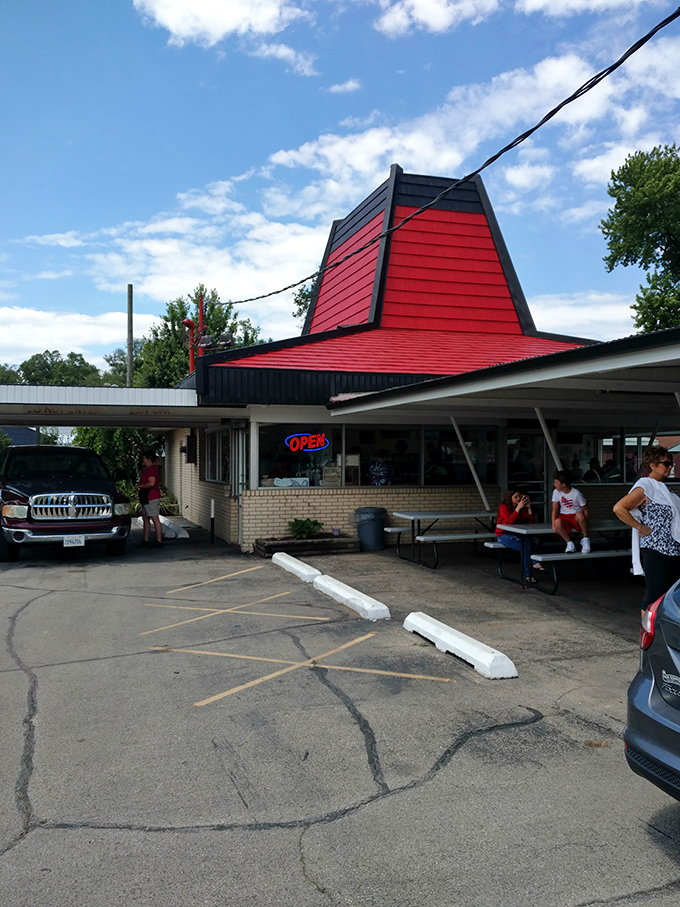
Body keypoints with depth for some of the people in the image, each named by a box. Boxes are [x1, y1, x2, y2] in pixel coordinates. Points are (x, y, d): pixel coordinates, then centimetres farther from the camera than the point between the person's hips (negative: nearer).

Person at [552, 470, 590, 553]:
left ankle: (586, 539, -15)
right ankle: (569, 543, -14)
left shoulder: (576, 494, -14)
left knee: (580, 515, -40)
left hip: (576, 517, -2)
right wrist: (554, 524, -15)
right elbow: (555, 509, -4)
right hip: (564, 517, 3)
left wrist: (584, 523, -17)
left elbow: (585, 510, -8)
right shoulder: (556, 492, -3)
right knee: (557, 522, -34)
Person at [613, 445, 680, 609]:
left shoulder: (662, 488, 17)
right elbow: (619, 508, -22)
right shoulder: (645, 488, -11)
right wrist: (642, 528, -17)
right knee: (655, 594, -8)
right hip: (655, 550, -9)